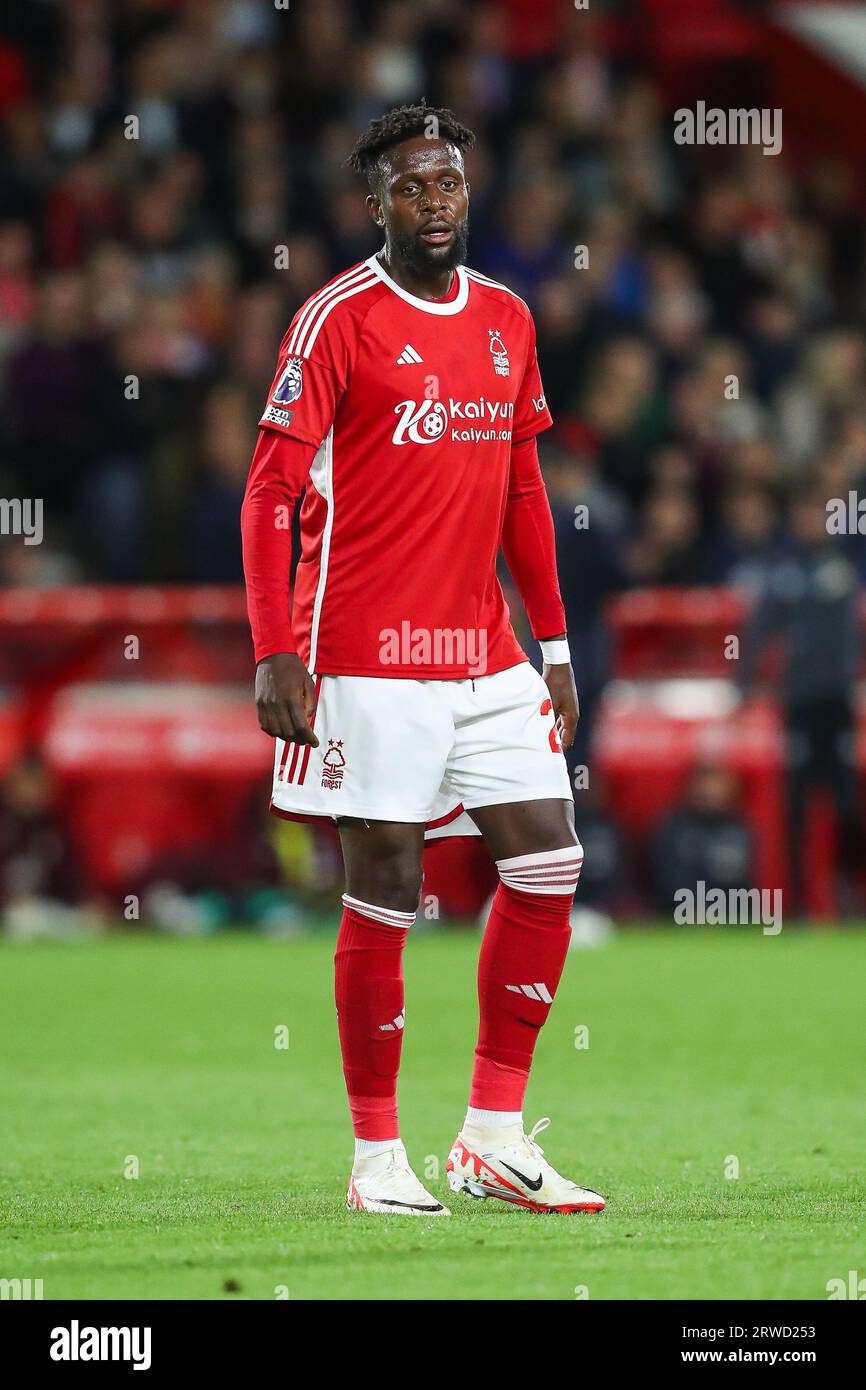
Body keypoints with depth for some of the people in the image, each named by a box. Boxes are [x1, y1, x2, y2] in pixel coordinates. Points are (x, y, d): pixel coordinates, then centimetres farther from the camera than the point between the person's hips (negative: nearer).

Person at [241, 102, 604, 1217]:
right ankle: (377, 1157, 7)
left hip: (484, 656, 6)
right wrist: (276, 655, -17)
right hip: (369, 656, -6)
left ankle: (495, 1136, 8)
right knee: (384, 892, -2)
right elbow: (270, 490, -9)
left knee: (548, 866, 0)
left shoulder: (508, 320, 12)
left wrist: (554, 647, 15)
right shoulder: (339, 319, -7)